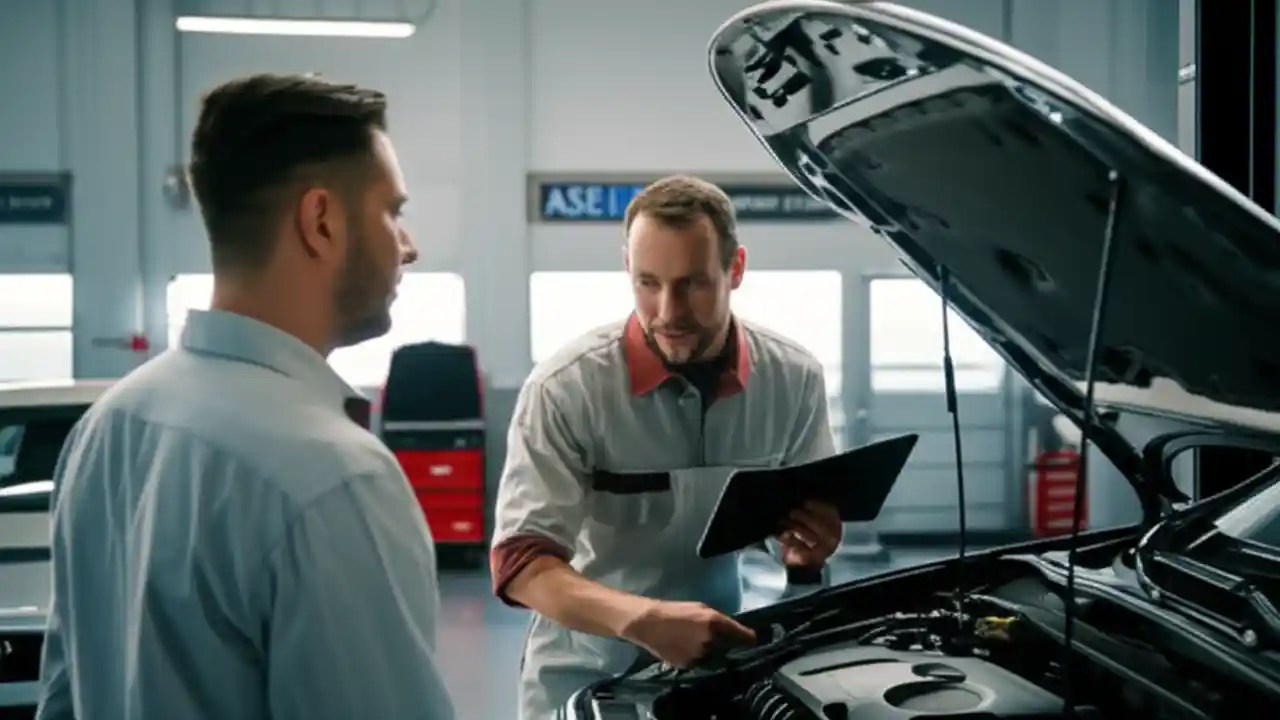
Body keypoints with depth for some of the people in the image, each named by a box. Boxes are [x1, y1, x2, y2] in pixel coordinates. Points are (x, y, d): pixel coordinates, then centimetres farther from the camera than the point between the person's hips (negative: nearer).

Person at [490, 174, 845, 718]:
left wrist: (805, 551, -19)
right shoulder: (565, 388, -19)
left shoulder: (794, 378, -8)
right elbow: (520, 563, -23)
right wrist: (643, 619, -38)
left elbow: (815, 522, 4)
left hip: (722, 659, 2)